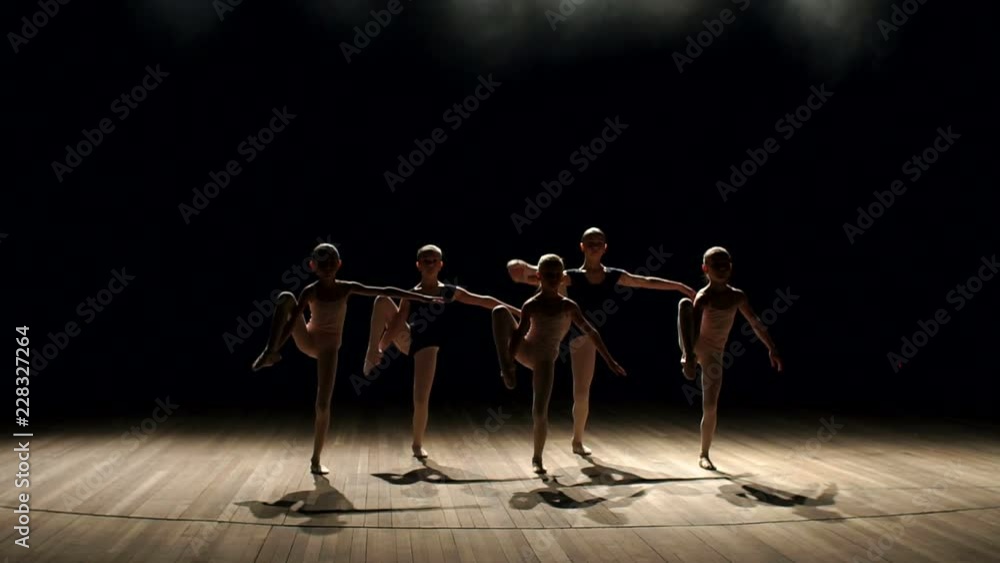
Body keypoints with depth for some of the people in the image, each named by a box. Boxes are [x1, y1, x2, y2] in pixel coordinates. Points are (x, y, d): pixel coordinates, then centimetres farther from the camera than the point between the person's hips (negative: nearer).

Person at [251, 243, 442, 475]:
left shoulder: (346, 288, -8)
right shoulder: (310, 291, -13)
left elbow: (386, 291, -6)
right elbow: (292, 323, -21)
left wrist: (423, 298, -5)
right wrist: (276, 348, -34)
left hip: (329, 348, 1)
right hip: (307, 341, 0)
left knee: (323, 405, -5)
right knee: (286, 297, -23)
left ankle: (316, 460, 9)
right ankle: (271, 352, -24)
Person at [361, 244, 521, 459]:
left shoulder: (449, 292, 0)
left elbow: (485, 301, 3)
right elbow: (396, 324, -7)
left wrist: (517, 311, 2)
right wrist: (380, 349, -20)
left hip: (427, 347, -1)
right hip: (407, 340, 1)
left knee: (421, 400, -6)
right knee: (383, 301, -20)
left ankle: (418, 445, 20)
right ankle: (371, 353, -11)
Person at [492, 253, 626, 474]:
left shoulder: (568, 305, -3)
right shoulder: (531, 305, -9)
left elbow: (590, 332, 3)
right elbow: (518, 335, -16)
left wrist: (610, 361, 3)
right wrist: (509, 365, -28)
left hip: (544, 361, 1)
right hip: (524, 351, 0)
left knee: (540, 413, -6)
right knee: (500, 311, -23)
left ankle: (537, 458, 18)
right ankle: (505, 367, -27)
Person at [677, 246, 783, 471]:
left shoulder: (737, 296, 0)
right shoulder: (703, 297, -17)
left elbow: (756, 324, 12)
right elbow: (694, 329, -30)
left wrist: (772, 349, 13)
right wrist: (689, 359, -42)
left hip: (713, 355, 5)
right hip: (694, 348, -4)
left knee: (710, 408, 6)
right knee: (685, 303, -32)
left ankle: (704, 455, 23)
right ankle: (687, 358, -31)